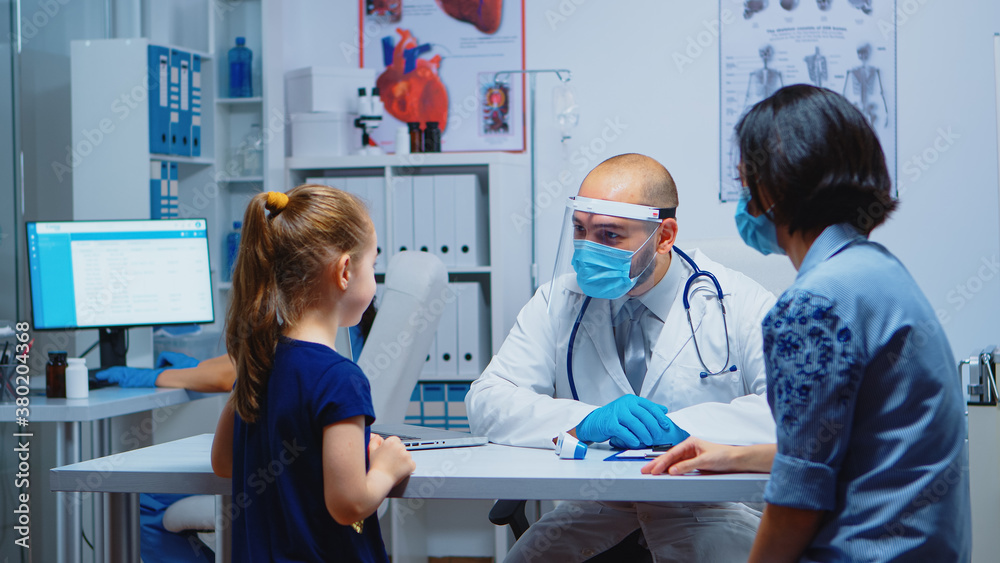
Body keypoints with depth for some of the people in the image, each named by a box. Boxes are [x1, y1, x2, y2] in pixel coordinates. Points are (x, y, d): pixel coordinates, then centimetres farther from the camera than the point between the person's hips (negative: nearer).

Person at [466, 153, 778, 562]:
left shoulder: (738, 304, -1)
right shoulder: (559, 302, 7)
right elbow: (486, 401, -1)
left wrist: (676, 424, -22)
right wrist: (586, 421, -18)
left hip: (711, 504, -4)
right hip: (596, 507, 4)